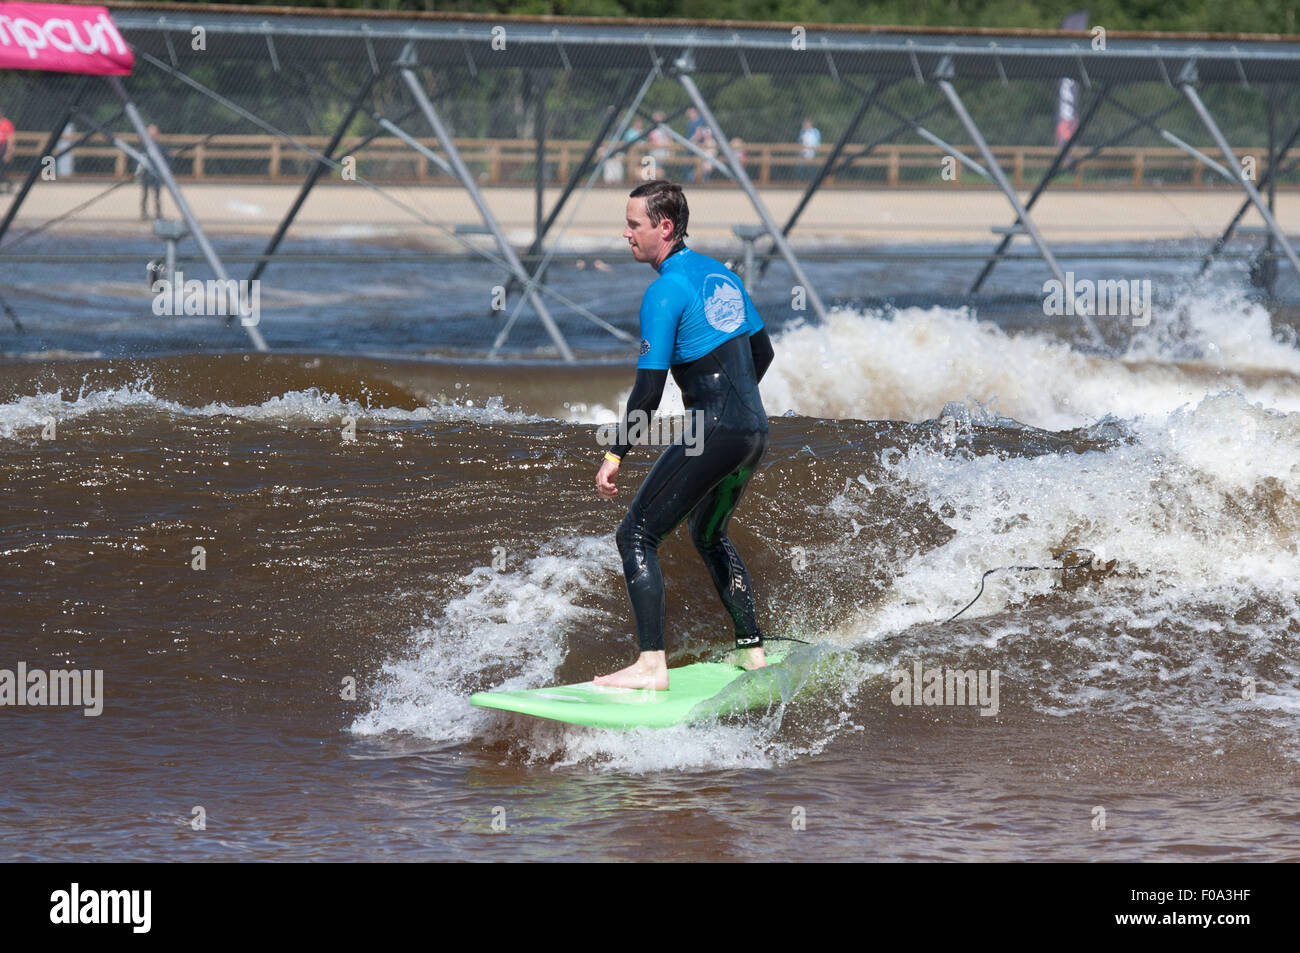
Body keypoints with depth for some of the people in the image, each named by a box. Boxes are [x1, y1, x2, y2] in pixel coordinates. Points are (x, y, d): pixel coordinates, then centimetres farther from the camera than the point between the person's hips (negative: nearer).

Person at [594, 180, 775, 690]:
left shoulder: (666, 291, -13)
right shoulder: (720, 274, 13)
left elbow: (649, 389, -16)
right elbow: (762, 351, 22)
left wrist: (615, 455, -10)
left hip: (712, 436, -9)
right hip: (755, 432, 9)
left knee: (637, 535, -5)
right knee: (709, 536, 28)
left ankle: (652, 665, -15)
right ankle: (752, 649, 29)